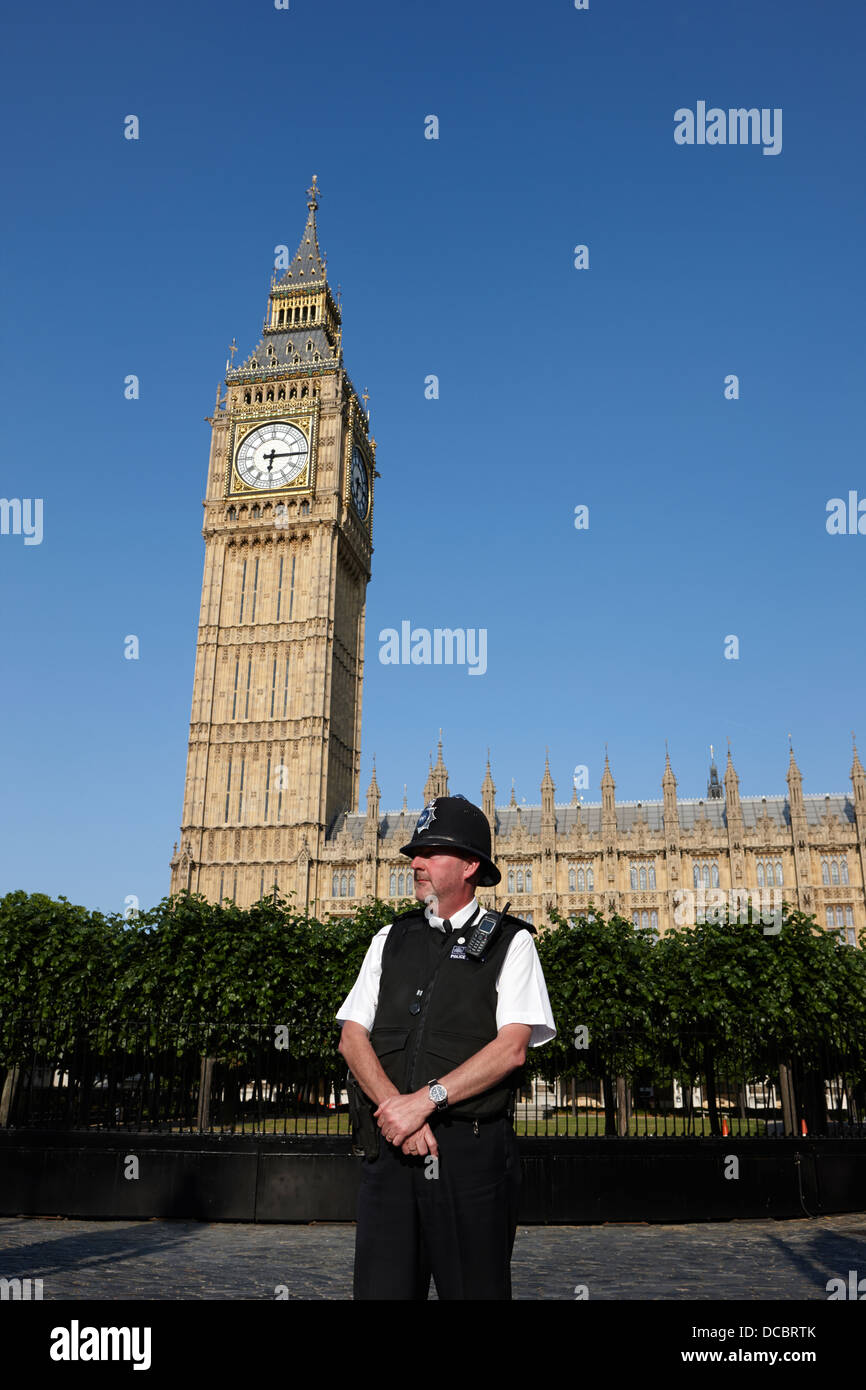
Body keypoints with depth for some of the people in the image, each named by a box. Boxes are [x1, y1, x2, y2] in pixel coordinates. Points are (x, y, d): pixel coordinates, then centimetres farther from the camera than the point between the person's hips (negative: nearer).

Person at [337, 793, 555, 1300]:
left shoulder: (510, 942, 1)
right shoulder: (390, 940, 14)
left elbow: (512, 1049, -8)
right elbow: (352, 1036, 7)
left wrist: (425, 1100, -15)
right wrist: (395, 1106, -9)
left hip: (473, 1149, -3)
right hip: (392, 1143, 3)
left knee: (475, 1288, 4)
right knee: (381, 1287, 4)